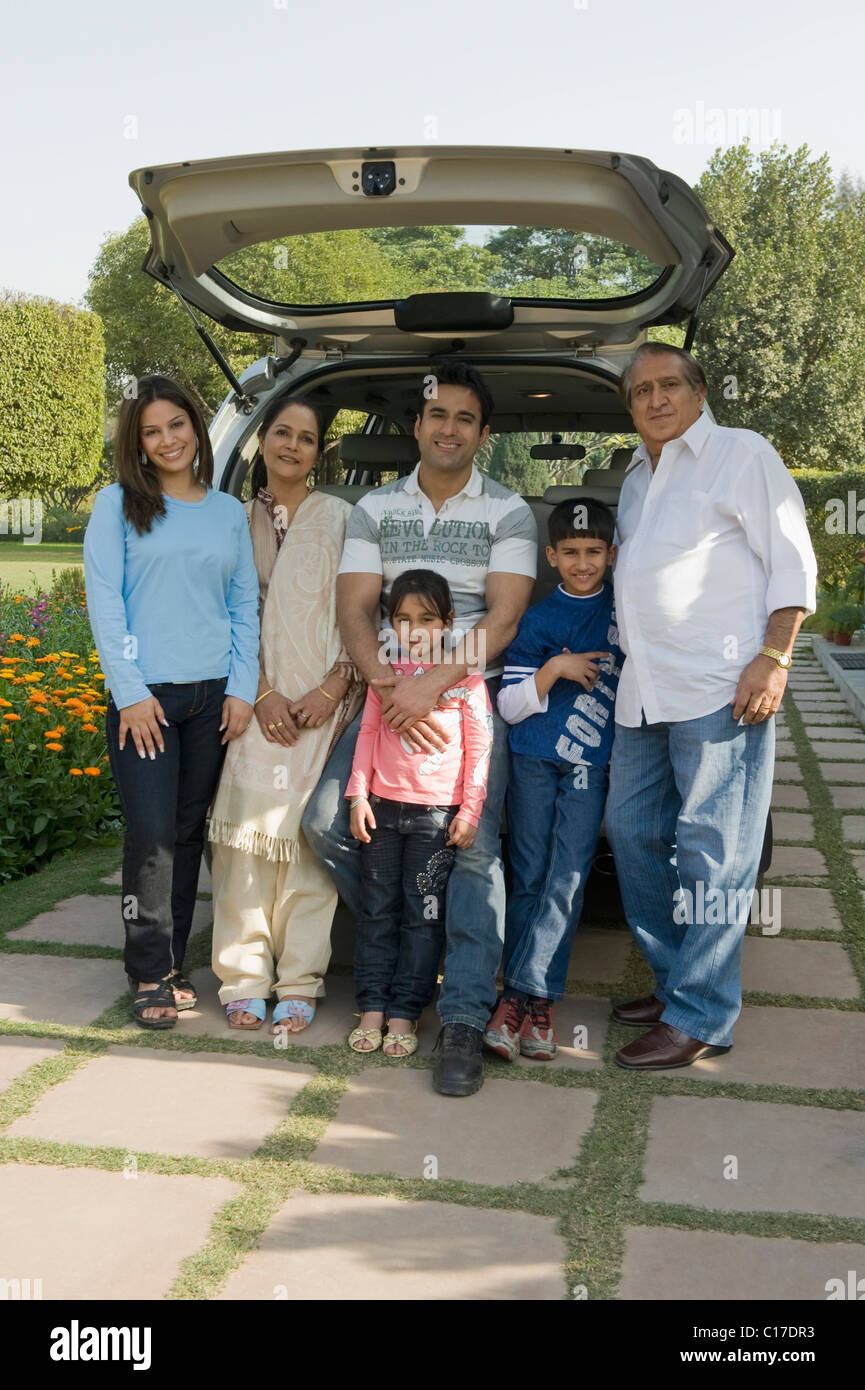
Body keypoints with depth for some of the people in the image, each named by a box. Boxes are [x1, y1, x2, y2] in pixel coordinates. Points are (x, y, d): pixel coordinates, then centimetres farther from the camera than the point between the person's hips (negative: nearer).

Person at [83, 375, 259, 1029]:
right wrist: (130, 691, -10)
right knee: (152, 834, -9)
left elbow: (245, 606, 12)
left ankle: (172, 964, 18)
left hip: (214, 697, 3)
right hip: (144, 696, -3)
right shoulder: (118, 504, 3)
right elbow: (104, 601, -3)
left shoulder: (230, 512, 13)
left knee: (189, 833, 7)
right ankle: (150, 974, 4)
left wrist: (243, 688, 1)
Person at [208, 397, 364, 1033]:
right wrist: (262, 693, -6)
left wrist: (334, 687, -9)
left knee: (308, 832, -2)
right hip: (256, 699, 1)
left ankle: (300, 982, 7)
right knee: (247, 830, -4)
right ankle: (245, 976, 8)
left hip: (324, 700, -1)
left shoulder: (341, 517, 7)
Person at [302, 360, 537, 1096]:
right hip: (391, 694, 3)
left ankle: (464, 1021, -9)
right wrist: (387, 686, -16)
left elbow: (502, 621, -7)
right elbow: (355, 609, 2)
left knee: (474, 845, -14)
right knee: (327, 820, -9)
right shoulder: (375, 509, 11)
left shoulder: (508, 512, 3)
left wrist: (431, 686, -19)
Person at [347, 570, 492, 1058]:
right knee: (377, 908, 7)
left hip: (437, 812, -3)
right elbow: (368, 734, 12)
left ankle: (404, 1014, 10)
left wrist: (469, 811, -5)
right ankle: (372, 1008, 16)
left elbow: (479, 747, -1)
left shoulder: (465, 677, -1)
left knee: (423, 912, 2)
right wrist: (359, 796, 4)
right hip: (383, 806, 3)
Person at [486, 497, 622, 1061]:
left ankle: (522, 994, -2)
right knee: (529, 878, 0)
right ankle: (537, 1004, 4)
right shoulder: (538, 618, 4)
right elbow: (510, 706, 0)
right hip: (534, 759, 0)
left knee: (568, 880, -7)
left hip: (591, 762, 0)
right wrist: (555, 668, -12)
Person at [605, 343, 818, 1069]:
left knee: (712, 854, -6)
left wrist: (773, 659, -16)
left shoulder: (741, 453, 2)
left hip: (721, 689, -8)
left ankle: (700, 1017, 1)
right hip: (644, 695, 8)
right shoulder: (635, 480, 23)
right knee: (633, 832, 11)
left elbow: (792, 561, -5)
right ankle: (675, 982, 25)